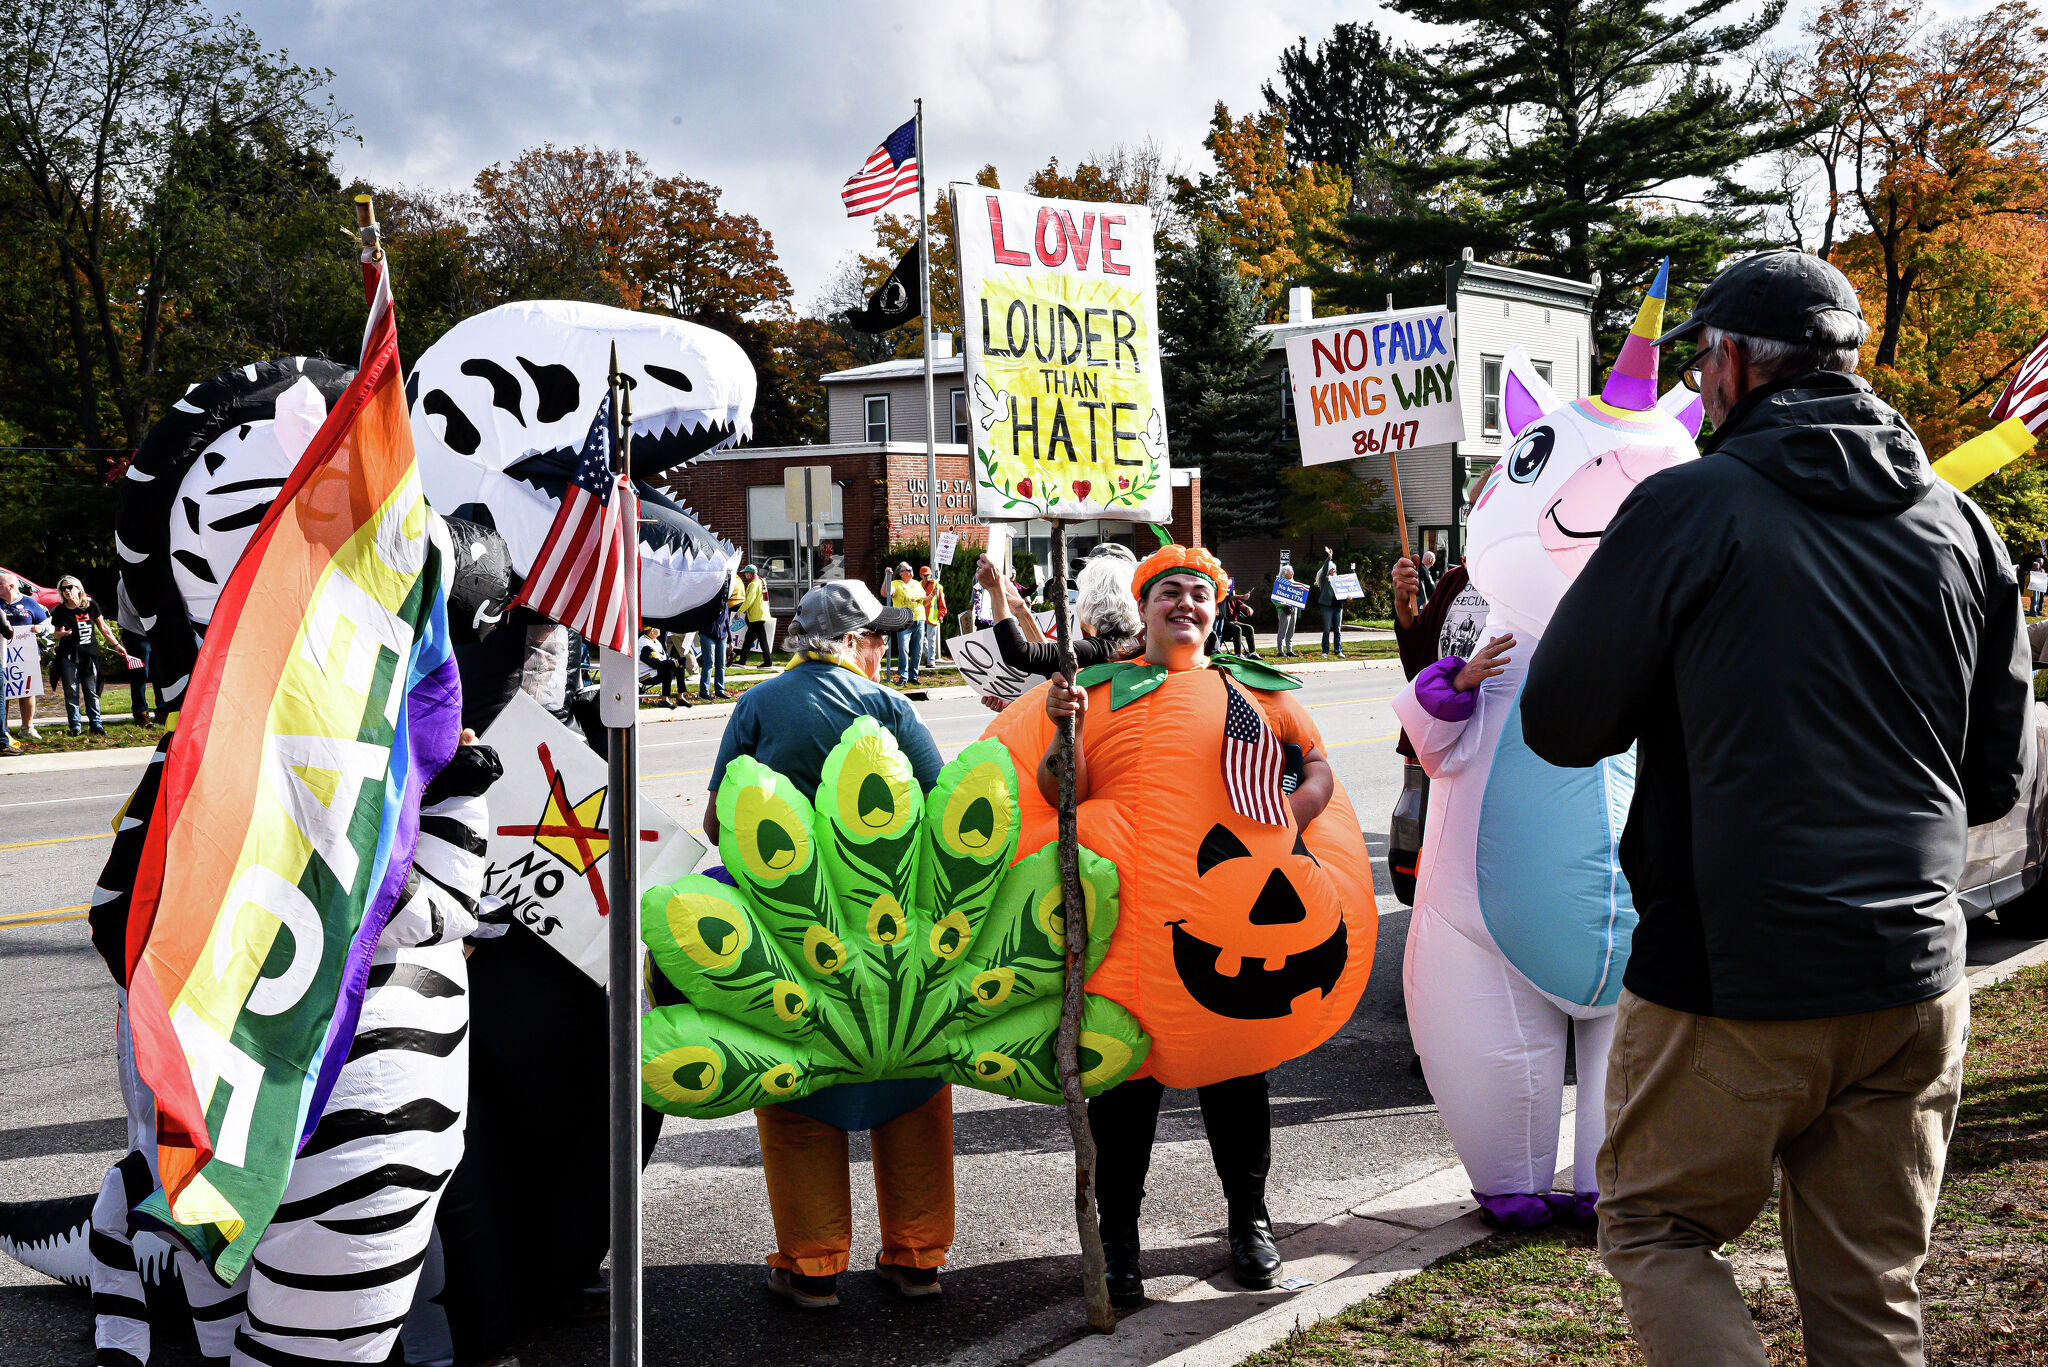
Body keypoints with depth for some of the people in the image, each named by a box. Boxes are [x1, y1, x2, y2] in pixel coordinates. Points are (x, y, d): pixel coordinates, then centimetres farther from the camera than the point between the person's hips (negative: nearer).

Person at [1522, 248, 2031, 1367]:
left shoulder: (1686, 510, -10)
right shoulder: (1960, 529, 6)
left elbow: (1558, 724, -2)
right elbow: (1997, 777, 12)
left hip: (1730, 982, -5)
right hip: (1915, 981, 5)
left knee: (1654, 1229, 15)